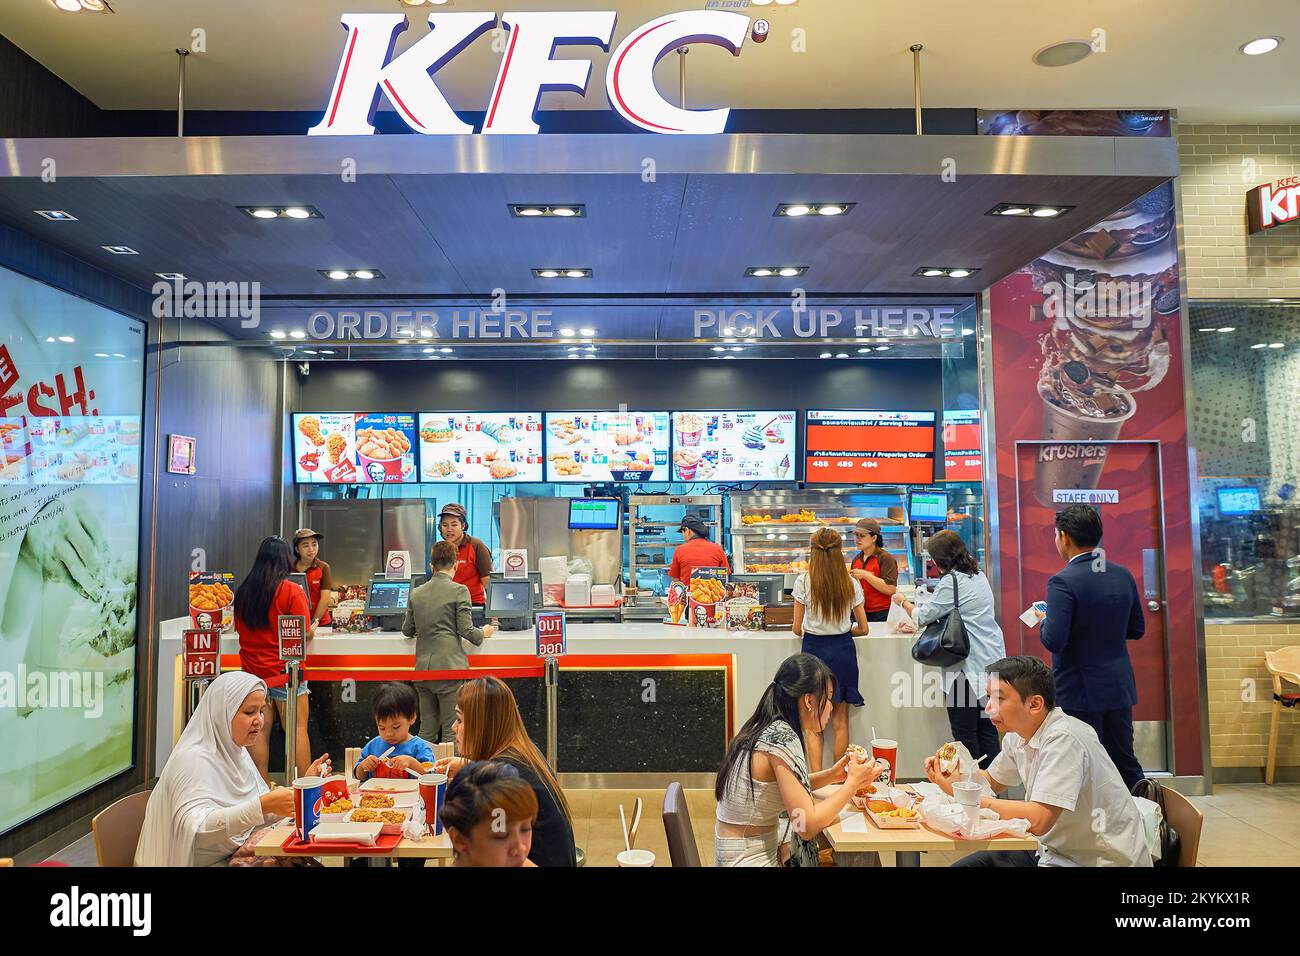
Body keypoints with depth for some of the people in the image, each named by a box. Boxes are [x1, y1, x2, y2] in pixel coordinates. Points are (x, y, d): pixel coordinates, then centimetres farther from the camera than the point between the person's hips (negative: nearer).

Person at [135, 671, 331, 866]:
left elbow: (263, 819, 11)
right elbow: (193, 831, -32)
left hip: (232, 857, 8)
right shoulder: (194, 760, -18)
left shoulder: (237, 752, 8)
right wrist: (263, 805, -40)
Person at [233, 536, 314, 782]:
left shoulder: (243, 591, 4)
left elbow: (239, 628, 18)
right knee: (298, 729, 3)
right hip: (285, 671, -5)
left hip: (252, 670, 5)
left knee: (259, 732, 9)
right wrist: (313, 628, 8)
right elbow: (303, 634, -12)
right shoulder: (292, 591, -11)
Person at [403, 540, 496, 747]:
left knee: (426, 731, 13)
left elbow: (407, 630, 15)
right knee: (452, 731, 2)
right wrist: (483, 633, 10)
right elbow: (466, 631, -9)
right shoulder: (459, 591, -7)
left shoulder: (416, 593, 8)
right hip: (449, 666, -5)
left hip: (423, 667, 5)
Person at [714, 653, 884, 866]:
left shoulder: (770, 729, 2)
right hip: (752, 860, -8)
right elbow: (808, 826, -22)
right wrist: (852, 783, -11)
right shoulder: (782, 739, -24)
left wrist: (832, 775, 4)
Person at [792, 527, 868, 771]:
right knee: (840, 721, 12)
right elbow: (863, 628, 3)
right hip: (843, 651, 3)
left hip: (814, 650, -2)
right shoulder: (851, 584, -2)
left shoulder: (803, 582, -9)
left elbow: (797, 629, -5)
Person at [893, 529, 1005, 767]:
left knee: (964, 734, 0)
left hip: (968, 666, -9)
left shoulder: (952, 582, -15)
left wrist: (903, 601, 12)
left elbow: (923, 616, -6)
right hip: (991, 661, 9)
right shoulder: (979, 576, 12)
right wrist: (915, 624, 21)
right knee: (987, 729, 13)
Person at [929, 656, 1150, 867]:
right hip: (1055, 851, 8)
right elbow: (992, 781, 17)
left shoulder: (1063, 739, -26)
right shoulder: (1019, 734, 1)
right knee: (963, 865, 4)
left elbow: (1037, 821, -32)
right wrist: (956, 773, -4)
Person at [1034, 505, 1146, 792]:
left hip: (1080, 692, -7)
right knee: (1126, 764, 19)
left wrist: (1044, 620, -4)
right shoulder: (1123, 575, 3)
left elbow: (1054, 641, -24)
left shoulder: (1063, 581, -20)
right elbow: (1137, 629, 12)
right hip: (1120, 687, 7)